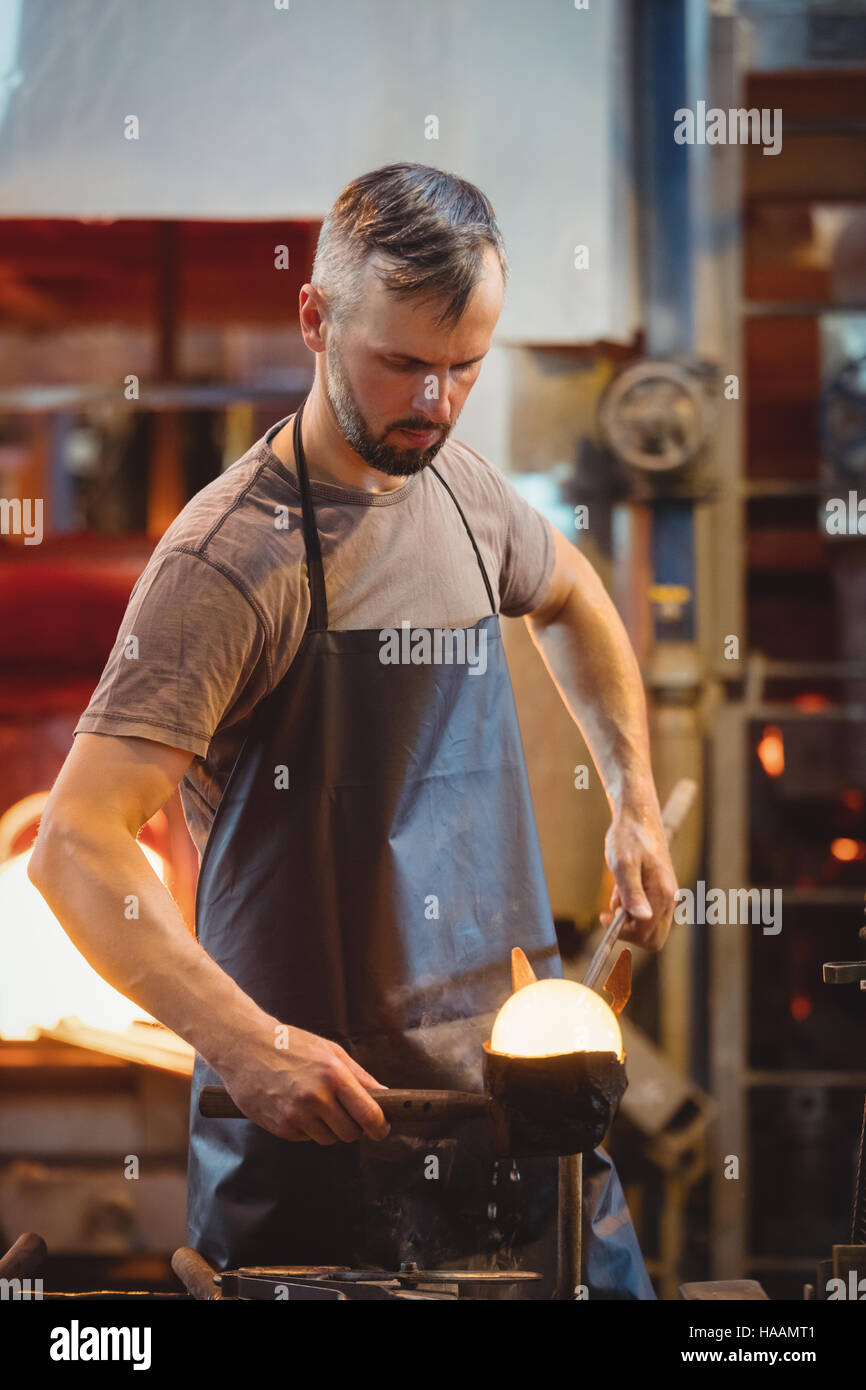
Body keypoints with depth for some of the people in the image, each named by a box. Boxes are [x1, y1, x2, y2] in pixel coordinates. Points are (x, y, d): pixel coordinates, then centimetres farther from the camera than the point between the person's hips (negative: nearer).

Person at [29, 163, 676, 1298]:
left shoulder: (459, 486, 5)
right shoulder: (234, 556, -18)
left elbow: (567, 595, 28)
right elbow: (75, 845, -25)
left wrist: (636, 800, 17)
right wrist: (249, 1045, -34)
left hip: (514, 1076, 7)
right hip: (324, 1112, -6)